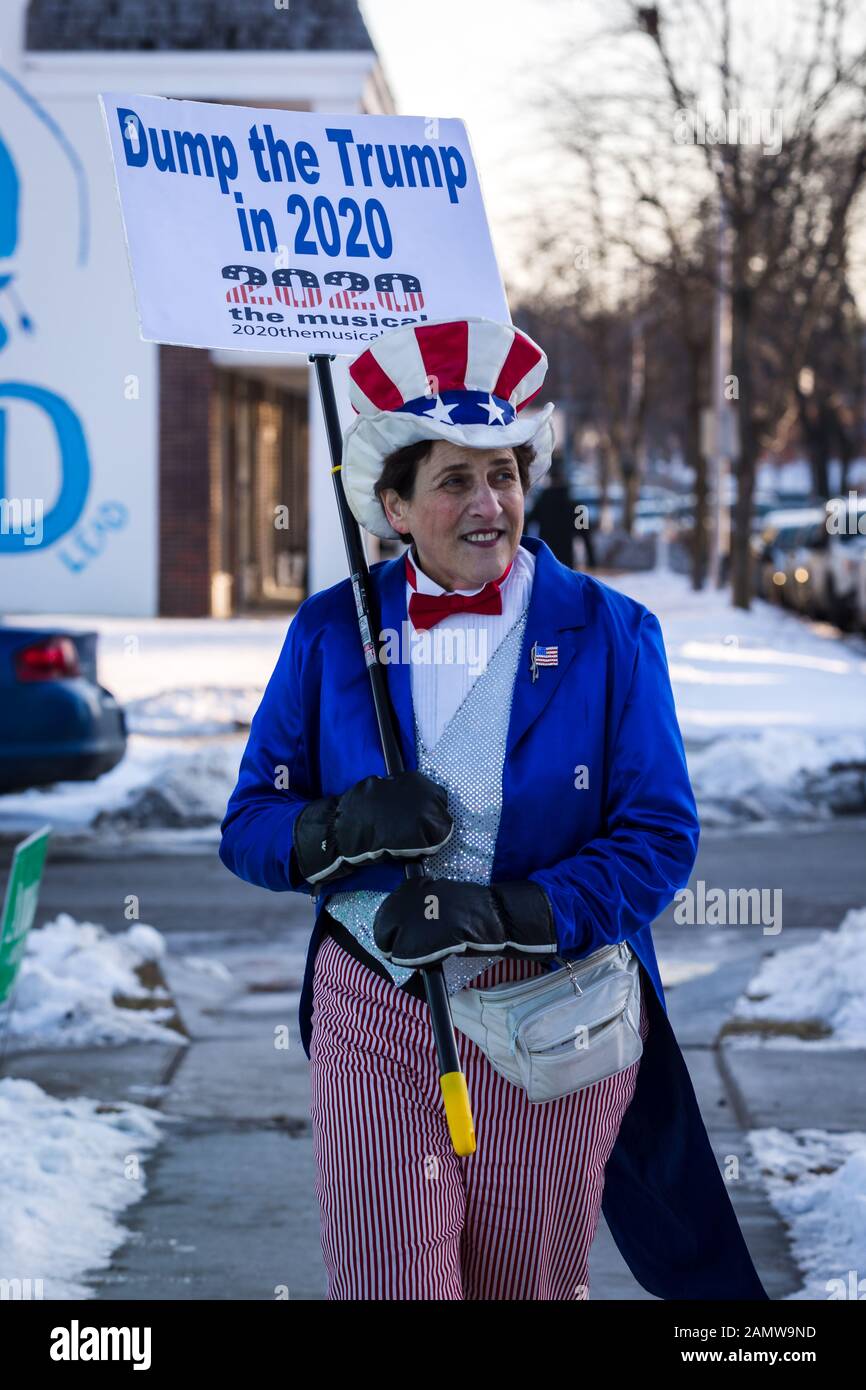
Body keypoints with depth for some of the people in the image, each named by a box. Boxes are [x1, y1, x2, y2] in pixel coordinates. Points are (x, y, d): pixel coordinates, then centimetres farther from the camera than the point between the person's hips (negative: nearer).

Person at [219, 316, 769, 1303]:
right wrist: (346, 825, -18)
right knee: (385, 1284, -3)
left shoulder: (609, 634, -1)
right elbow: (250, 824, 5)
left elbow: (659, 838, -6)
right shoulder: (332, 631, 3)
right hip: (374, 1016, 1)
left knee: (531, 1288, 10)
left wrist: (506, 914, -19)